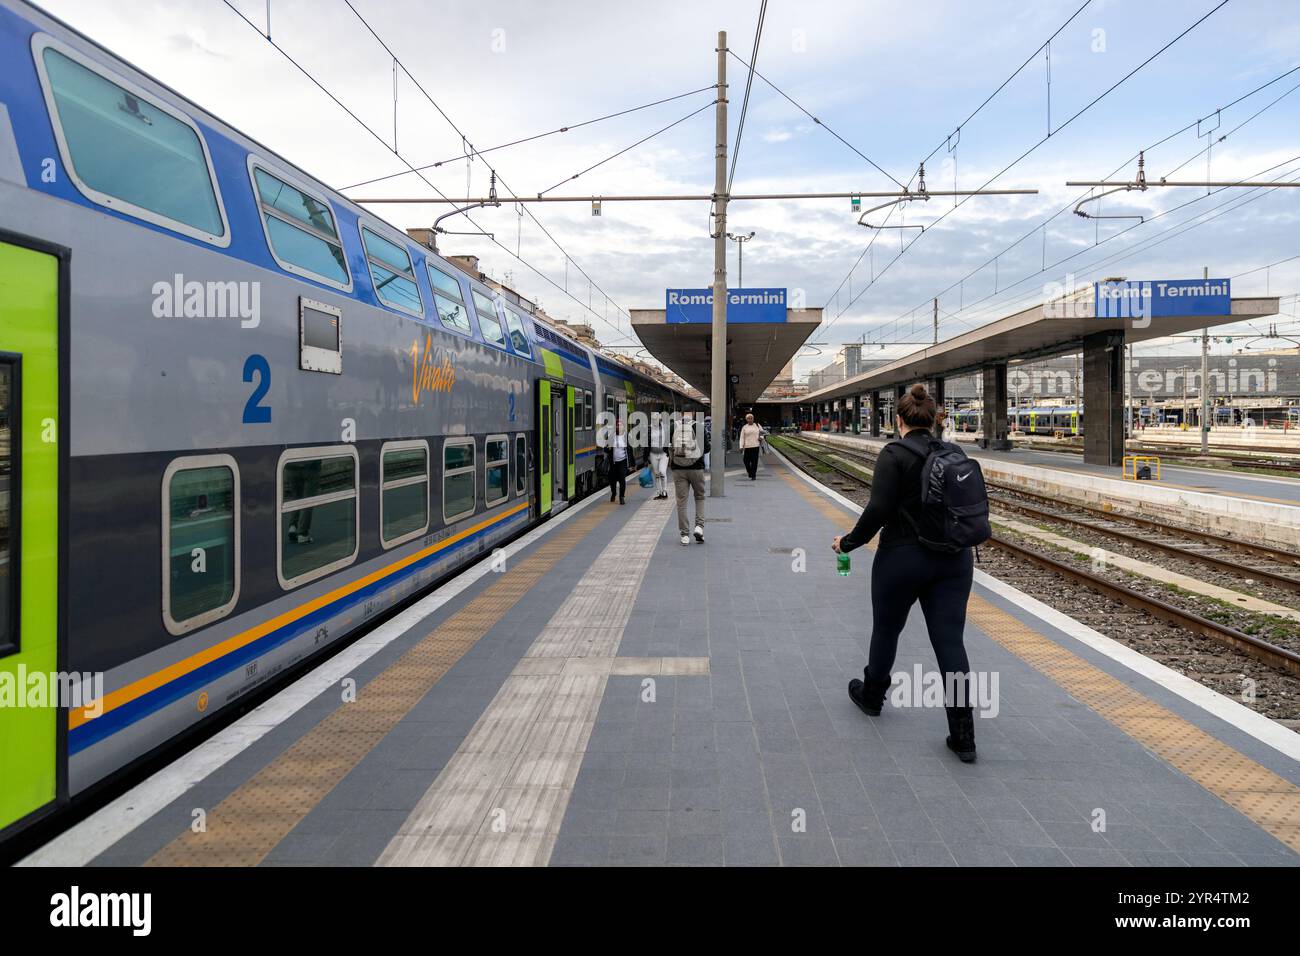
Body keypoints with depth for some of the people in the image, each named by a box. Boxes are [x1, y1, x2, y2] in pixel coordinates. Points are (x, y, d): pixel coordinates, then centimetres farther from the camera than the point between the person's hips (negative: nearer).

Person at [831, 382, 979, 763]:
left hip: (903, 558, -4)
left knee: (886, 630, 17)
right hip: (953, 559, 5)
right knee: (950, 641, 4)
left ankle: (871, 695, 40)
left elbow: (879, 509, -19)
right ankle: (963, 735, 1)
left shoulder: (894, 454, -12)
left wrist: (848, 542, -6)